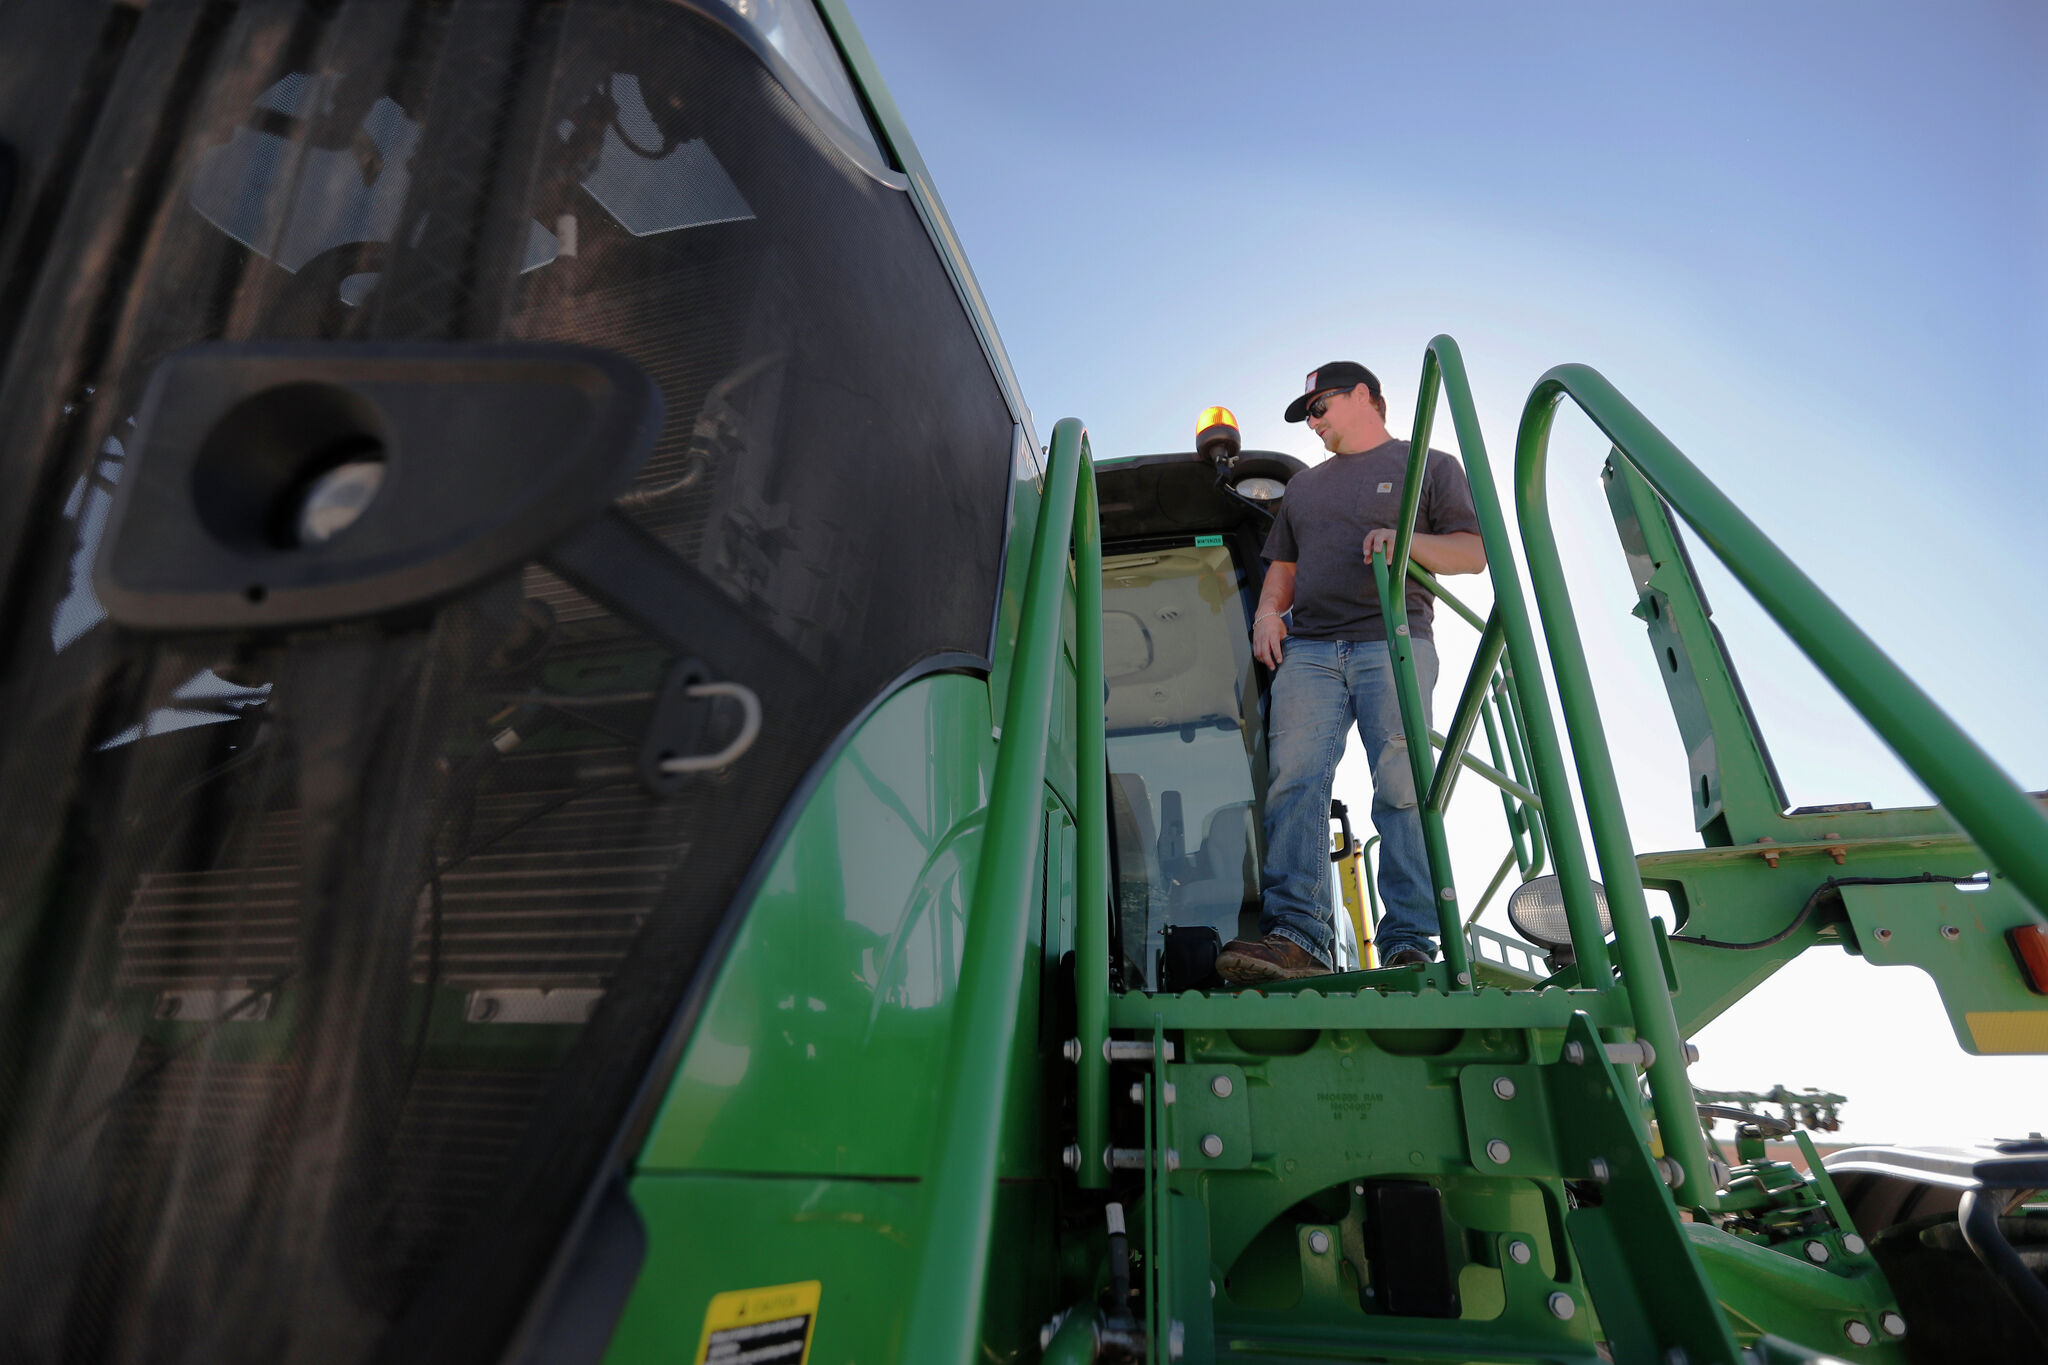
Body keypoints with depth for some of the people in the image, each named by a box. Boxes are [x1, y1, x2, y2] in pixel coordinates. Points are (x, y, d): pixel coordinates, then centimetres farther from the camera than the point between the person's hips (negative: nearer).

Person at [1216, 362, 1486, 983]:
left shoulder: (1431, 466, 18)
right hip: (1308, 651, 4)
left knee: (1402, 788, -12)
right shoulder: (1304, 485, 32)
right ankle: (1298, 936, -21)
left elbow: (1474, 552, 8)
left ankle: (1411, 944, -10)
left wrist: (1408, 541, -10)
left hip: (1394, 642, -3)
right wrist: (1268, 611, 8)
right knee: (1294, 781, -15)